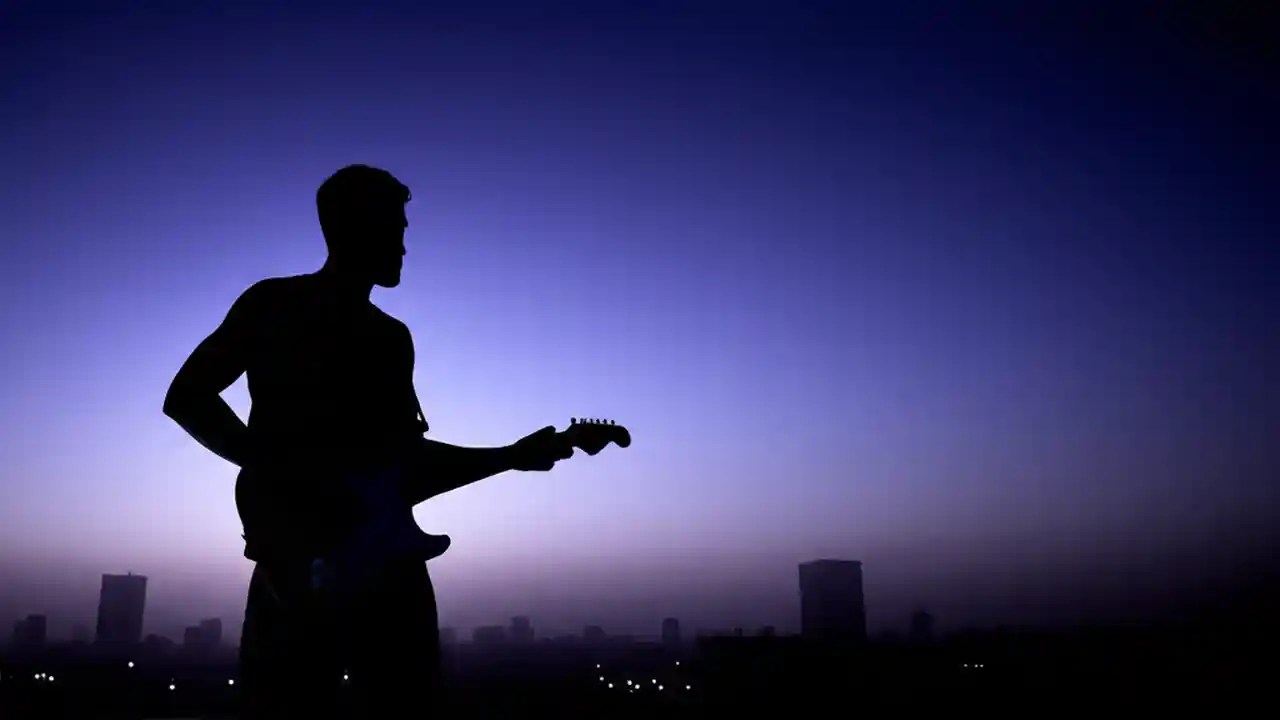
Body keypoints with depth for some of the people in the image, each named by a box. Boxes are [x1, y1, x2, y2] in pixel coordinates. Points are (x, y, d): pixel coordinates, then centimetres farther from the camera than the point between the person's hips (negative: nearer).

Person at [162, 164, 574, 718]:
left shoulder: (391, 338, 19)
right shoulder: (273, 305, 5)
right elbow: (186, 397, 0)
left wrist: (512, 456, 16)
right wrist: (277, 468, -10)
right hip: (299, 559, -5)